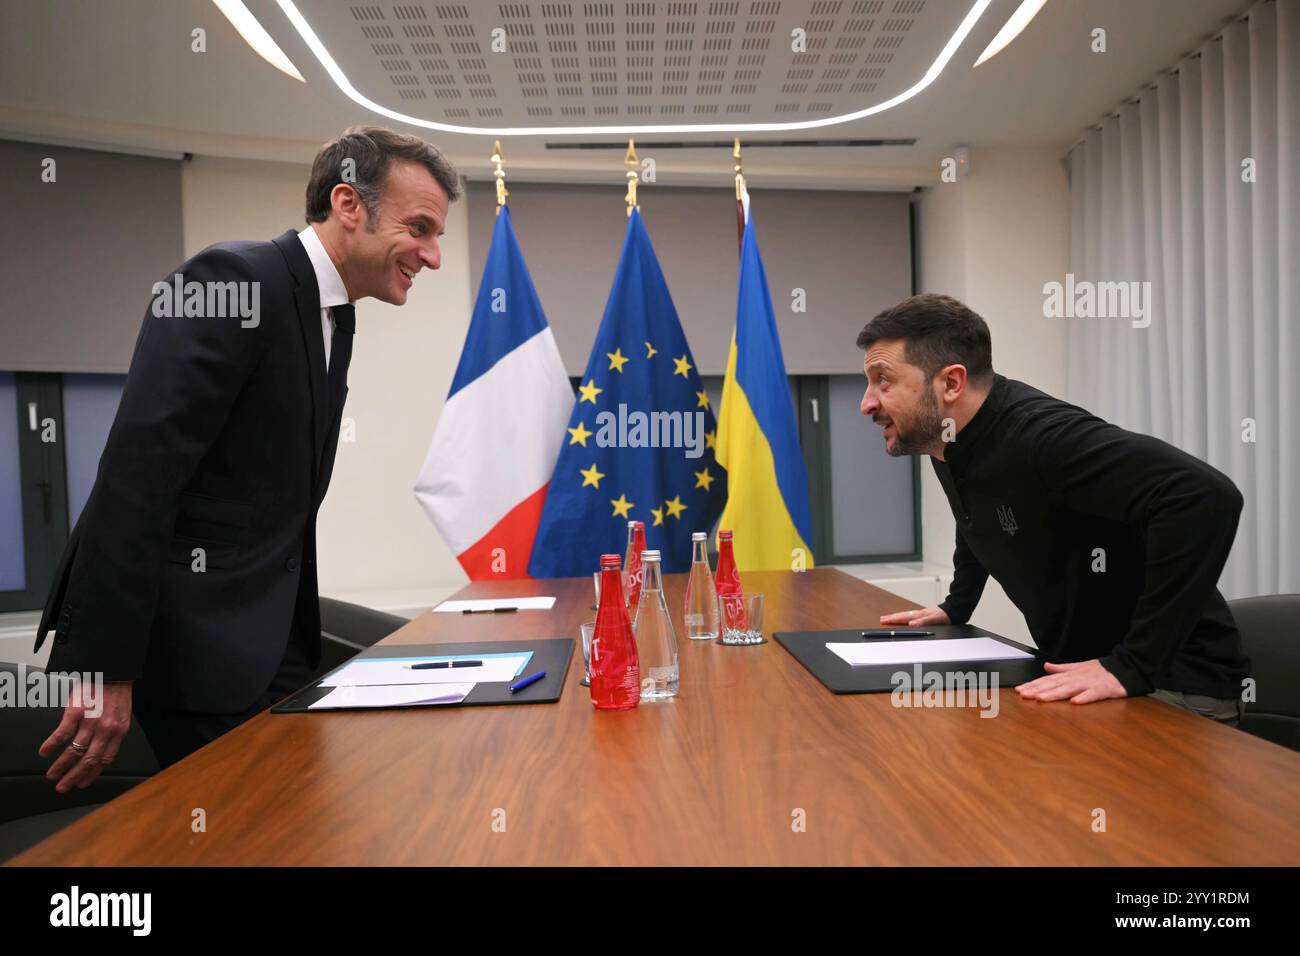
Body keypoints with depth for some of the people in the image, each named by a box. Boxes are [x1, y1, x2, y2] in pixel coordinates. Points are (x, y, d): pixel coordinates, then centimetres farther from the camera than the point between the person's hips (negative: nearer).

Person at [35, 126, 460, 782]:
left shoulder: (334, 313, 12)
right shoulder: (236, 282, -16)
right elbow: (136, 476, -22)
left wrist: (297, 632, 16)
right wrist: (105, 668, -23)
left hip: (273, 634, 9)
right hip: (195, 639, -8)